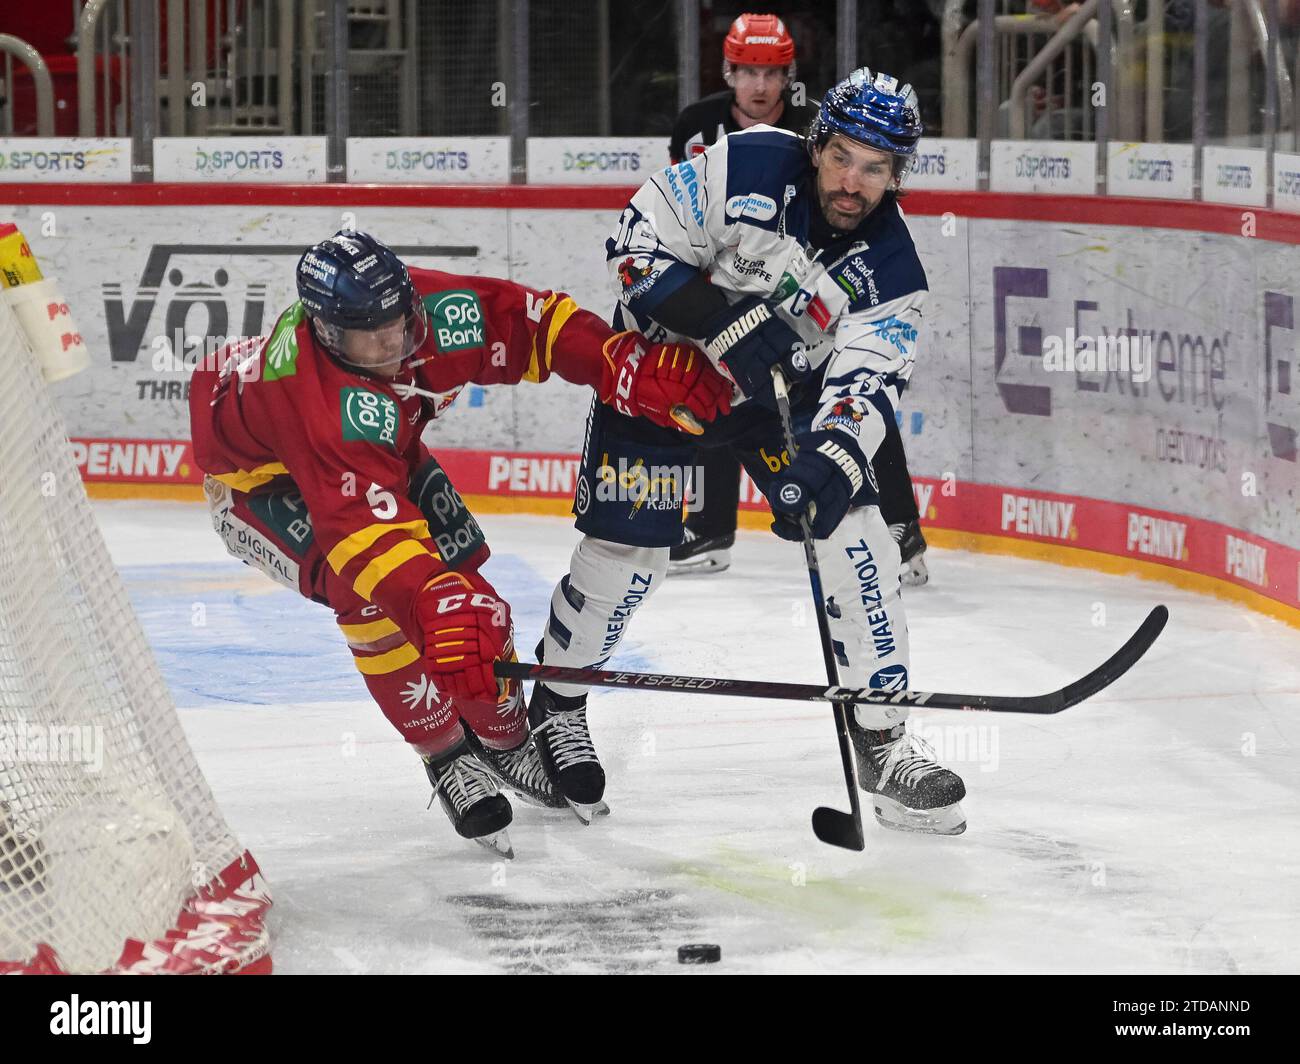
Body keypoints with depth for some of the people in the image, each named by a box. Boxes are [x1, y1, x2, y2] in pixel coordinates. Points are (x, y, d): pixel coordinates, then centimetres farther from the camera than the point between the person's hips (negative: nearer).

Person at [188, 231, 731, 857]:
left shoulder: (433, 311, -29)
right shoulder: (323, 402, -46)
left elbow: (532, 322, -16)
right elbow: (367, 523, -54)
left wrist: (627, 367, -28)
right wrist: (435, 614, -65)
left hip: (380, 452, 7)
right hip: (259, 476, -7)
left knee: (464, 584, -1)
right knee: (370, 590, -28)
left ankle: (507, 741, 21)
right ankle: (448, 758, -11)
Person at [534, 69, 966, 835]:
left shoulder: (892, 272, -17)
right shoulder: (747, 169, -24)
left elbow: (864, 386, -23)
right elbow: (638, 244, -22)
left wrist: (831, 463, -43)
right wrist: (726, 322, -32)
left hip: (783, 388, 3)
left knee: (854, 531, -12)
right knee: (624, 554, -5)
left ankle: (884, 741, -2)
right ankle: (552, 712, 20)